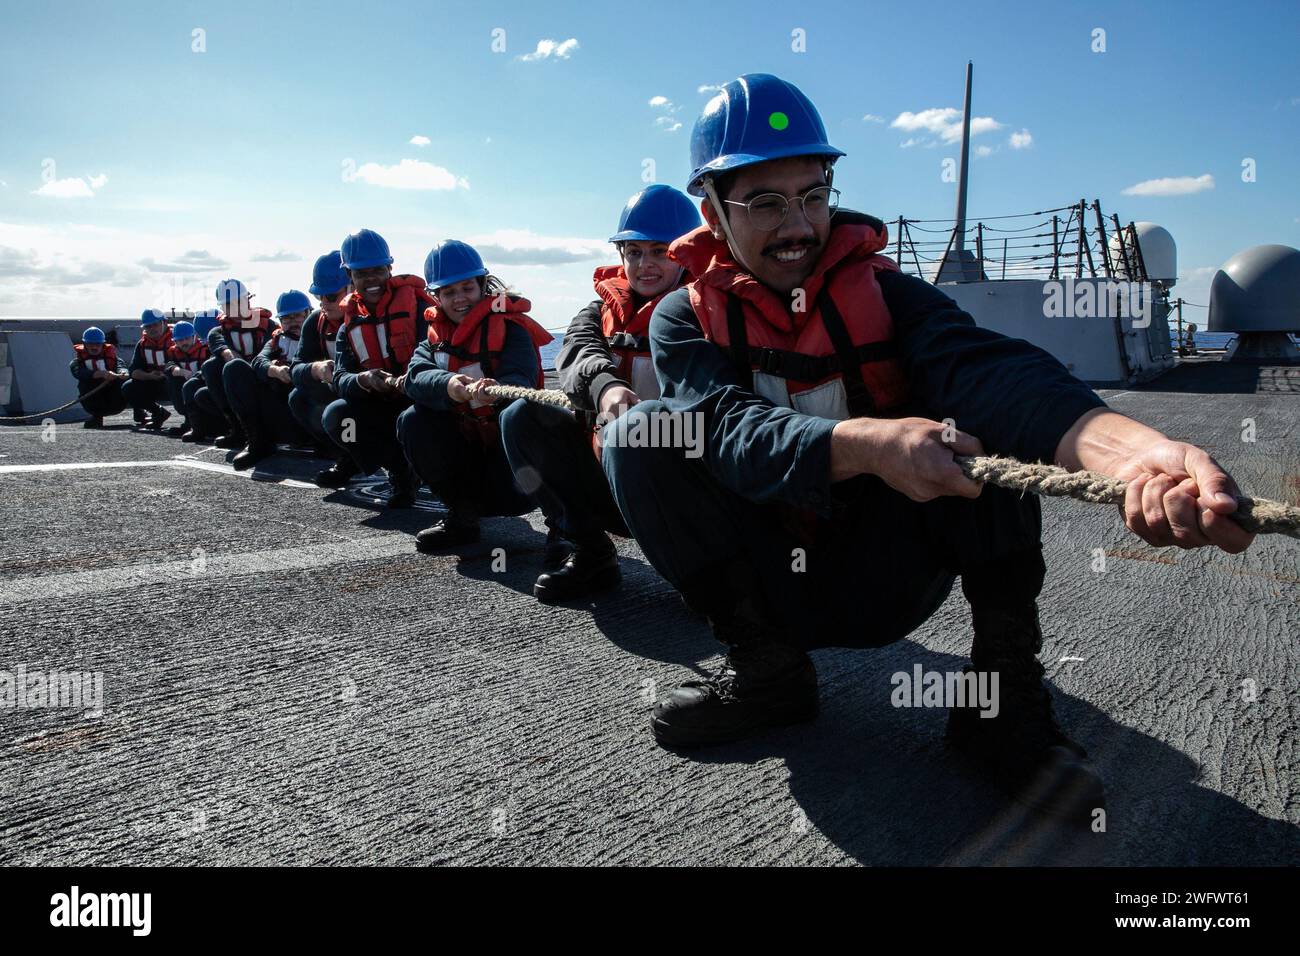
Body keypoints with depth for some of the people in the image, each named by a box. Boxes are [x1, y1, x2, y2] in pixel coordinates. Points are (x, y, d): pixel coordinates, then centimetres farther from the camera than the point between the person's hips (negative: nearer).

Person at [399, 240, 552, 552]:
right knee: (412, 422, -19)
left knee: (507, 499, -29)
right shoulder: (437, 333, 4)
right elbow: (416, 376, -16)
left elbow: (520, 380, -27)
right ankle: (462, 514, -6)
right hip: (463, 438, 5)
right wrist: (449, 385, -40)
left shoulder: (509, 327, -10)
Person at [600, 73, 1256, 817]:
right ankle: (766, 668, -10)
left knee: (984, 416, -21)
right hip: (768, 584, 0)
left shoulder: (885, 295, -4)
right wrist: (867, 444, -45)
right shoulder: (684, 320, -4)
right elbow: (734, 431, -26)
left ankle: (1004, 694, -15)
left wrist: (1123, 445, -48)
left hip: (886, 582, 0)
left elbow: (986, 364, -27)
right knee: (640, 435, -20)